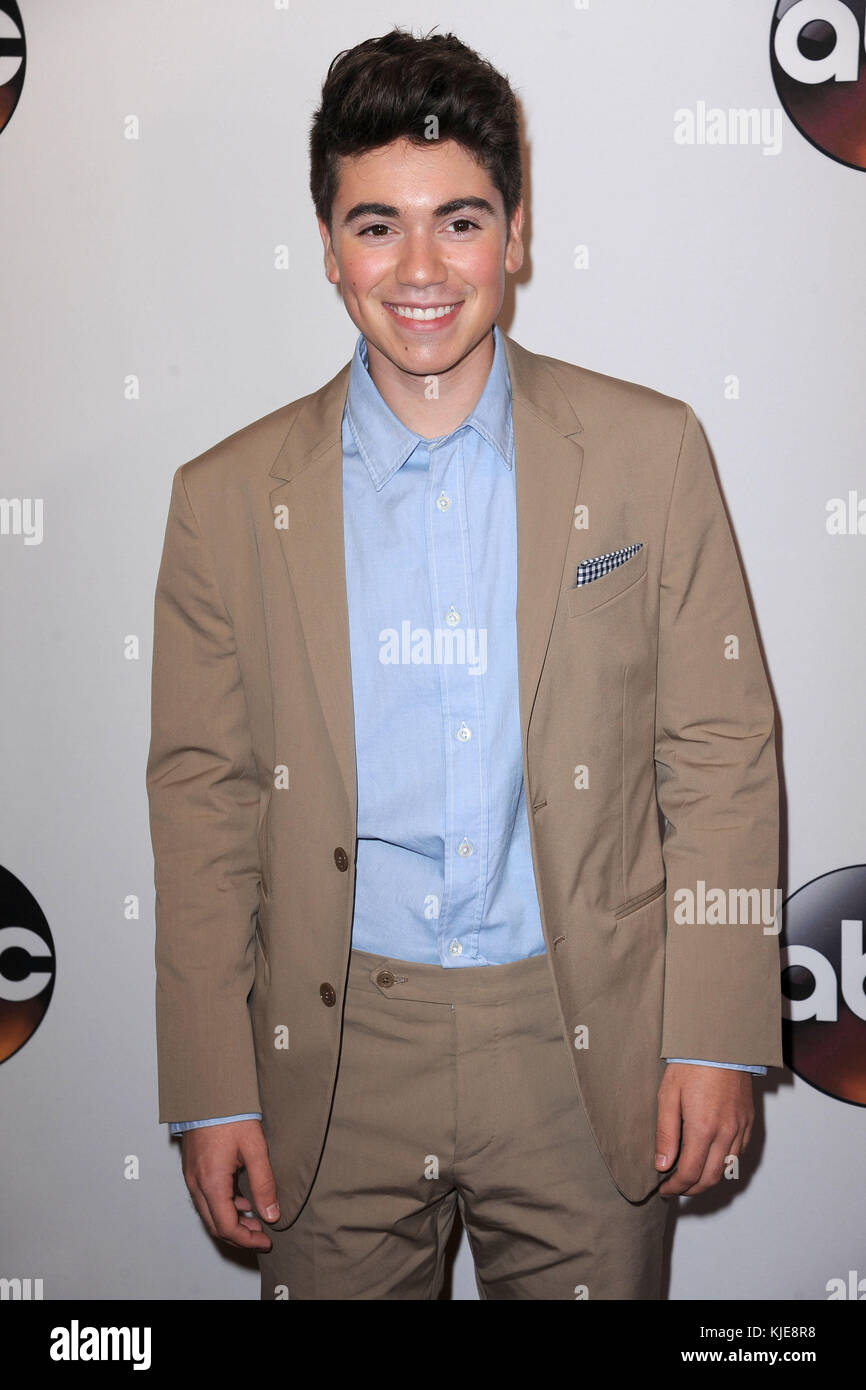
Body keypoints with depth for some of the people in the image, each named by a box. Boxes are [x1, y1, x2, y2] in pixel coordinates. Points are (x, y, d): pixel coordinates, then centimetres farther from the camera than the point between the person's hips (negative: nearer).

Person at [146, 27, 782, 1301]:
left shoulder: (649, 451, -2)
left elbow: (721, 753, -1)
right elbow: (204, 799, 1)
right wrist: (213, 1094, -1)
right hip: (334, 1063, 1)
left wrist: (717, 1039, -5)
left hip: (586, 1052, 0)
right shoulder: (230, 499, 0)